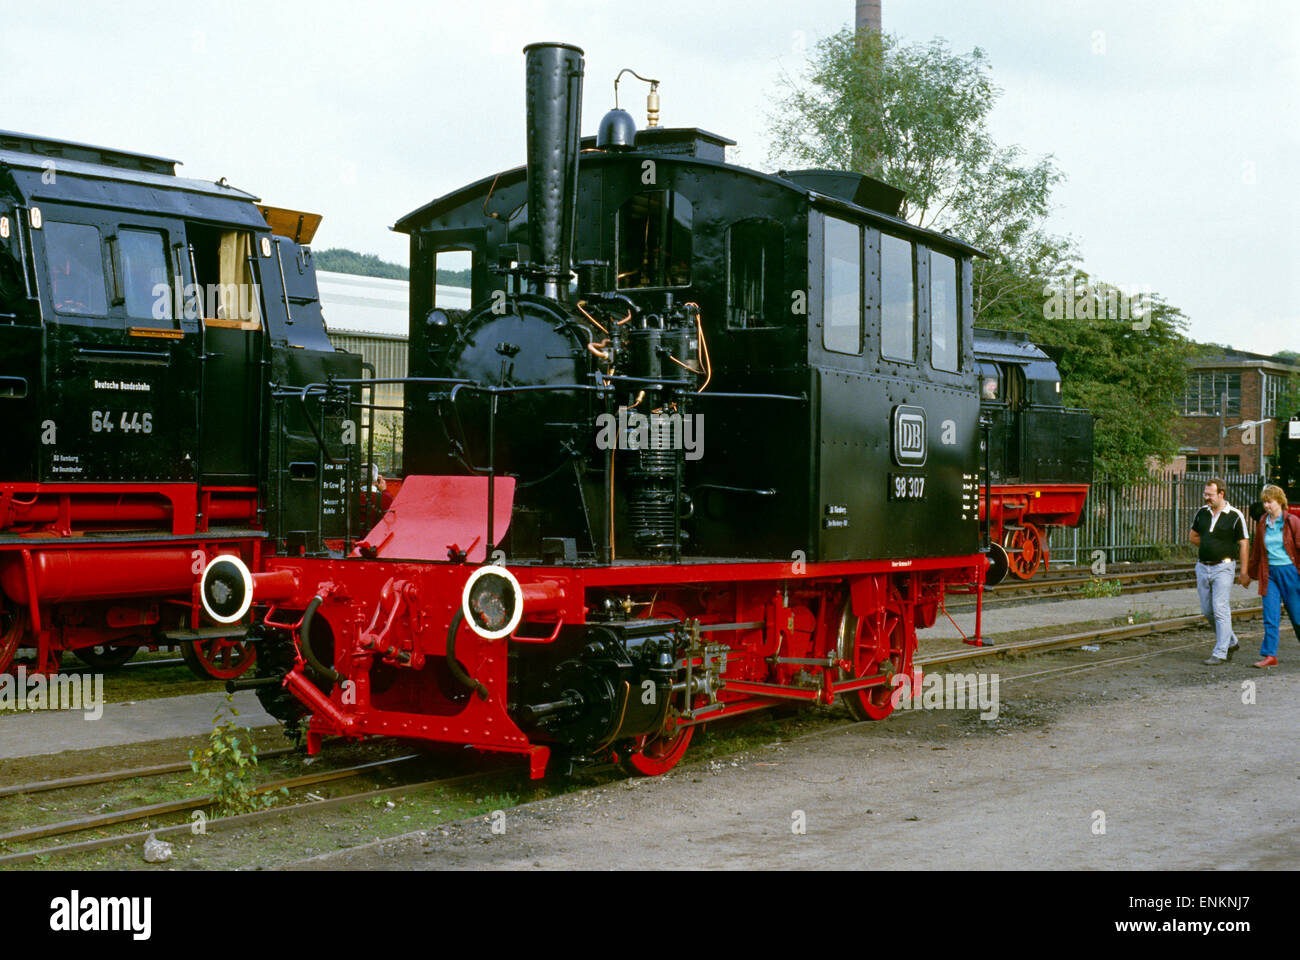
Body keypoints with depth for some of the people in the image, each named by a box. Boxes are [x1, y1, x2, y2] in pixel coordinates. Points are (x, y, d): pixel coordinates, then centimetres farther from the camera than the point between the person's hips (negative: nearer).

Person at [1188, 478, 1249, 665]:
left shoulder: (1235, 516, -7)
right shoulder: (1202, 513, 8)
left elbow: (1243, 544, -5)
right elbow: (1193, 536, 20)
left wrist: (1244, 572, -7)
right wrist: (1209, 546, 6)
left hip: (1223, 567, -6)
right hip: (1203, 566, 6)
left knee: (1220, 609, -10)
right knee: (1207, 610, 10)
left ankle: (1220, 653, -7)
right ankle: (1231, 643, 29)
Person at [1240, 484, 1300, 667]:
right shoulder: (1263, 523, 7)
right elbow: (1256, 550, 18)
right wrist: (1250, 573, 25)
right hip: (1269, 573, 4)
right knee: (1270, 616, -4)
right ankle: (1270, 656, -4)